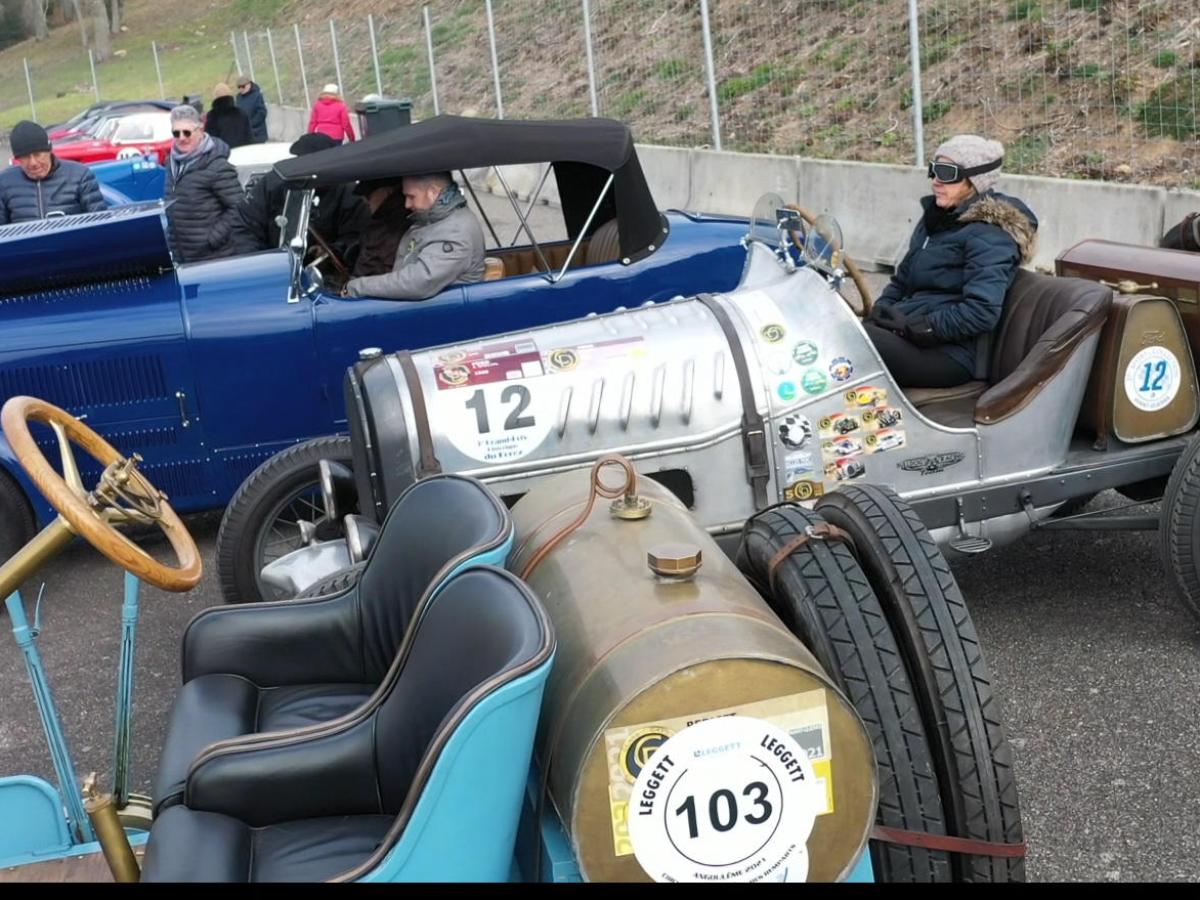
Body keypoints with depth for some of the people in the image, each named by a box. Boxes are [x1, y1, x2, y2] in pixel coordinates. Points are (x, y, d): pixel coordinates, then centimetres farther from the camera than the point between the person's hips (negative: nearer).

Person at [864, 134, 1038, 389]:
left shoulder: (987, 234, -10)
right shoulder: (937, 218, 17)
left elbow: (982, 312, -21)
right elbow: (902, 279, 23)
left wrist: (914, 327, -18)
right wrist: (882, 308, 2)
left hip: (949, 352, -8)